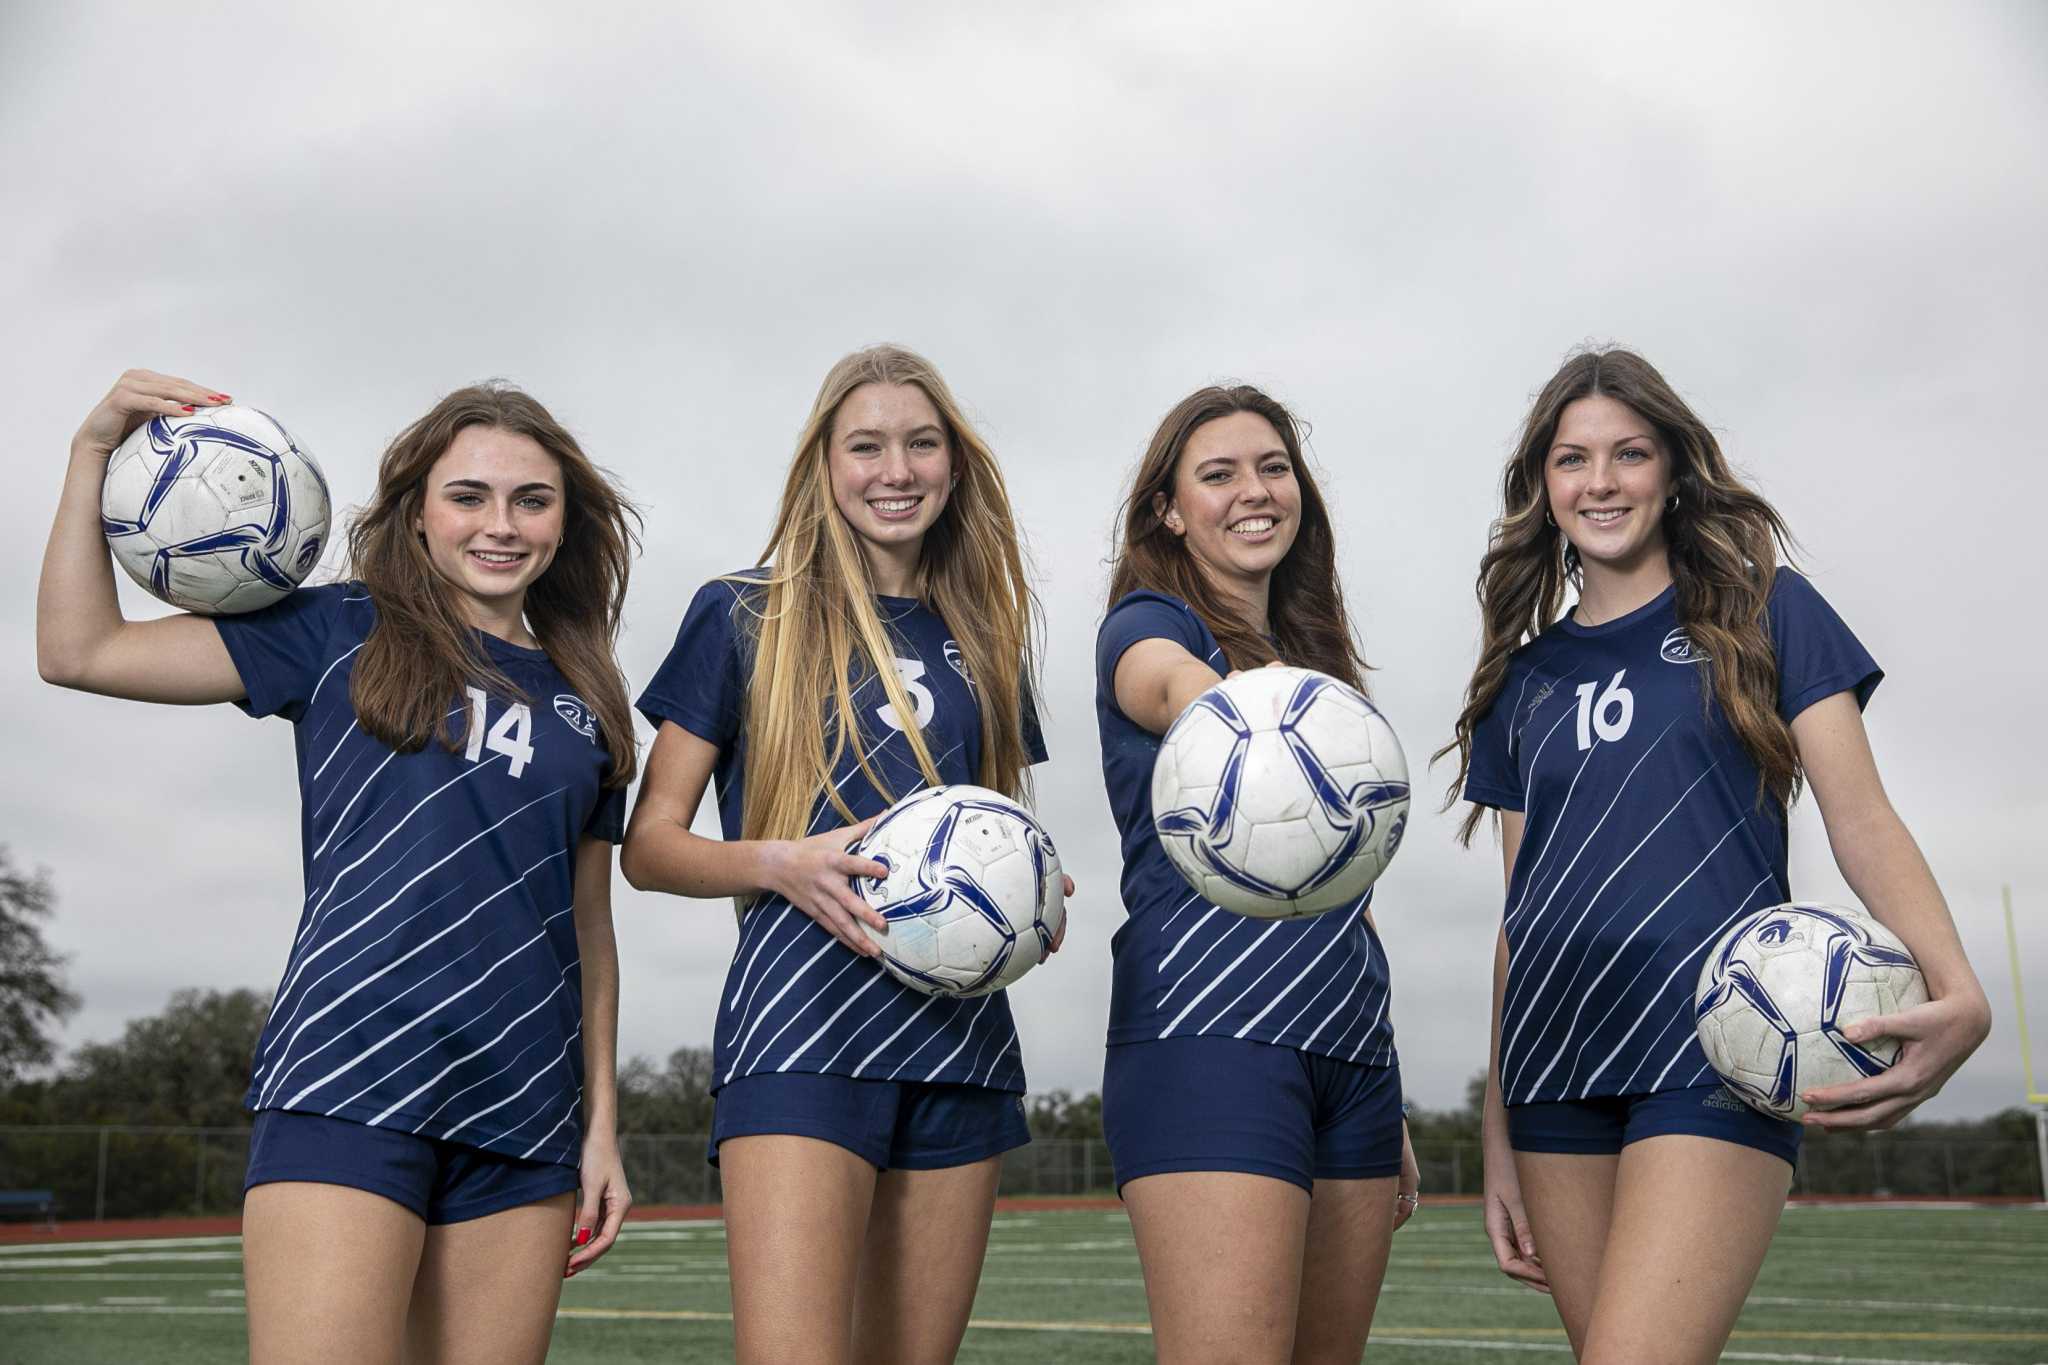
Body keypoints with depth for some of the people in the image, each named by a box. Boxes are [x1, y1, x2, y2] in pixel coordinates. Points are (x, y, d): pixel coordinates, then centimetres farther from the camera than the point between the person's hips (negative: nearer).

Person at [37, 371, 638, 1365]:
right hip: (349, 1086, -3)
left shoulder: (585, 703, 17)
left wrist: (600, 1123, 13)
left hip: (526, 1114, 4)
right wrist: (94, 451, -1)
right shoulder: (344, 636, 8)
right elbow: (77, 651, 4)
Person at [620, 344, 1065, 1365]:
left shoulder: (983, 636, 17)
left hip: (961, 1039, 5)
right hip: (801, 1023, -4)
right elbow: (648, 846, 3)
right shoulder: (745, 615, 4)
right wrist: (784, 864, -15)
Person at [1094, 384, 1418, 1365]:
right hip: (1207, 1039, -7)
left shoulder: (1314, 658, 23)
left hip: (1351, 1049, 7)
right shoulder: (1149, 624, 3)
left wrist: (1387, 1115, 24)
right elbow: (1177, 686, -25)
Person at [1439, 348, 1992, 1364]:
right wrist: (1499, 1141, 13)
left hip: (1715, 1055, -4)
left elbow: (1862, 820, -2)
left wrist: (1957, 993, -21)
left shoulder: (1762, 614, 6)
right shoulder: (1526, 679, 16)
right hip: (1557, 1077, 4)